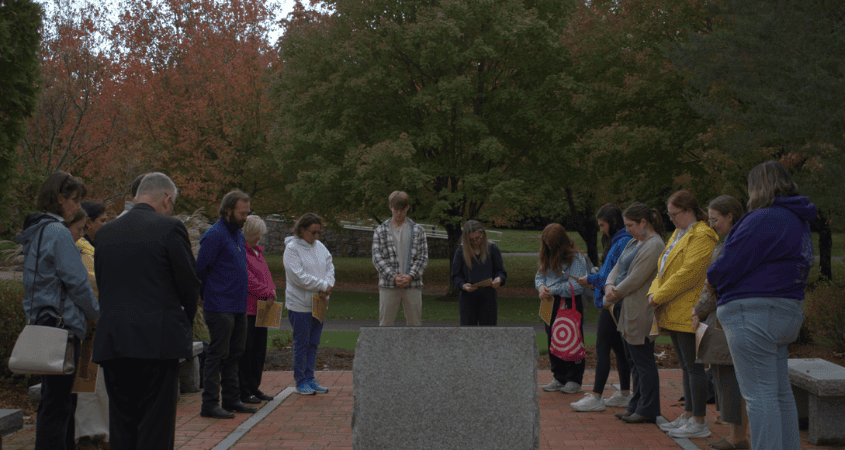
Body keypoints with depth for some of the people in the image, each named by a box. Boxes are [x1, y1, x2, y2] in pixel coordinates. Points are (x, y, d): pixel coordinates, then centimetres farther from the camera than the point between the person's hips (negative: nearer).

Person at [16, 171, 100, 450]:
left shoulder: (36, 232, 15)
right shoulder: (58, 233, -14)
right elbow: (76, 282, -15)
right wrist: (96, 313, 1)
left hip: (40, 322, 10)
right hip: (61, 323, -10)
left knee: (58, 399, 16)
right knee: (57, 402, -5)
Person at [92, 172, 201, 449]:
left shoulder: (105, 232, 10)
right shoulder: (170, 228, -7)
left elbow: (102, 284, 13)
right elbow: (189, 283, -3)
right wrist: (187, 320, 14)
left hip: (112, 341, 5)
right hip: (157, 340, -5)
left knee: (121, 425, 13)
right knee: (156, 426, 1)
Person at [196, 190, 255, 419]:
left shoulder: (238, 235, 15)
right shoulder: (214, 235, -13)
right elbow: (200, 270, -13)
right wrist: (206, 296, -5)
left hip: (239, 306, 9)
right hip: (220, 307, -9)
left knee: (235, 353, 13)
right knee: (218, 354, -5)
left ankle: (232, 400, 22)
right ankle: (209, 404, 2)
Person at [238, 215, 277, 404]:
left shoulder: (257, 251, 19)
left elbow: (266, 274, 21)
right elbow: (248, 279, -17)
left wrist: (271, 291, 4)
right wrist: (267, 294, -14)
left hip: (260, 308, 9)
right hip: (246, 308, -9)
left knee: (259, 351, 12)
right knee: (246, 350, -4)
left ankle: (254, 388, 20)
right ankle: (244, 391, 4)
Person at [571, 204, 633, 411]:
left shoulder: (623, 242, -16)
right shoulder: (617, 241, 17)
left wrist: (592, 279, -13)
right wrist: (595, 282, 12)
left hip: (613, 303, -11)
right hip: (613, 303, 11)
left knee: (602, 348, -8)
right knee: (619, 347, 13)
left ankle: (596, 397, -6)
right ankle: (624, 394, 19)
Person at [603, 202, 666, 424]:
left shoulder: (654, 246, -15)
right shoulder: (634, 243, 17)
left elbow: (636, 279, -19)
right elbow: (618, 267, 17)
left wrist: (615, 296, -10)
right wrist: (610, 285, -3)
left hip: (642, 312, -10)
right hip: (629, 311, 10)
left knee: (643, 360, -4)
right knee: (633, 359, 15)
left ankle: (648, 411, 4)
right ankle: (637, 406, 24)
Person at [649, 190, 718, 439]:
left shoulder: (702, 237, -13)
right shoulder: (678, 234, 19)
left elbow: (688, 273, -21)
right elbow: (664, 268, 19)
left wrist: (658, 296, -16)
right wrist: (653, 293, 2)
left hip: (689, 313, -10)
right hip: (675, 314, 10)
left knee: (693, 367, -5)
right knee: (686, 366, 15)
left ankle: (699, 422, 1)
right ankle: (688, 415, 22)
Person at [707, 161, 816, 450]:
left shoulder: (763, 219, -15)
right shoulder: (798, 220, 16)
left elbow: (730, 265, -16)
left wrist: (712, 280, 7)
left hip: (754, 313, -10)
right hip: (787, 309, 10)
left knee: (759, 394, -7)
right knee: (780, 391, 16)